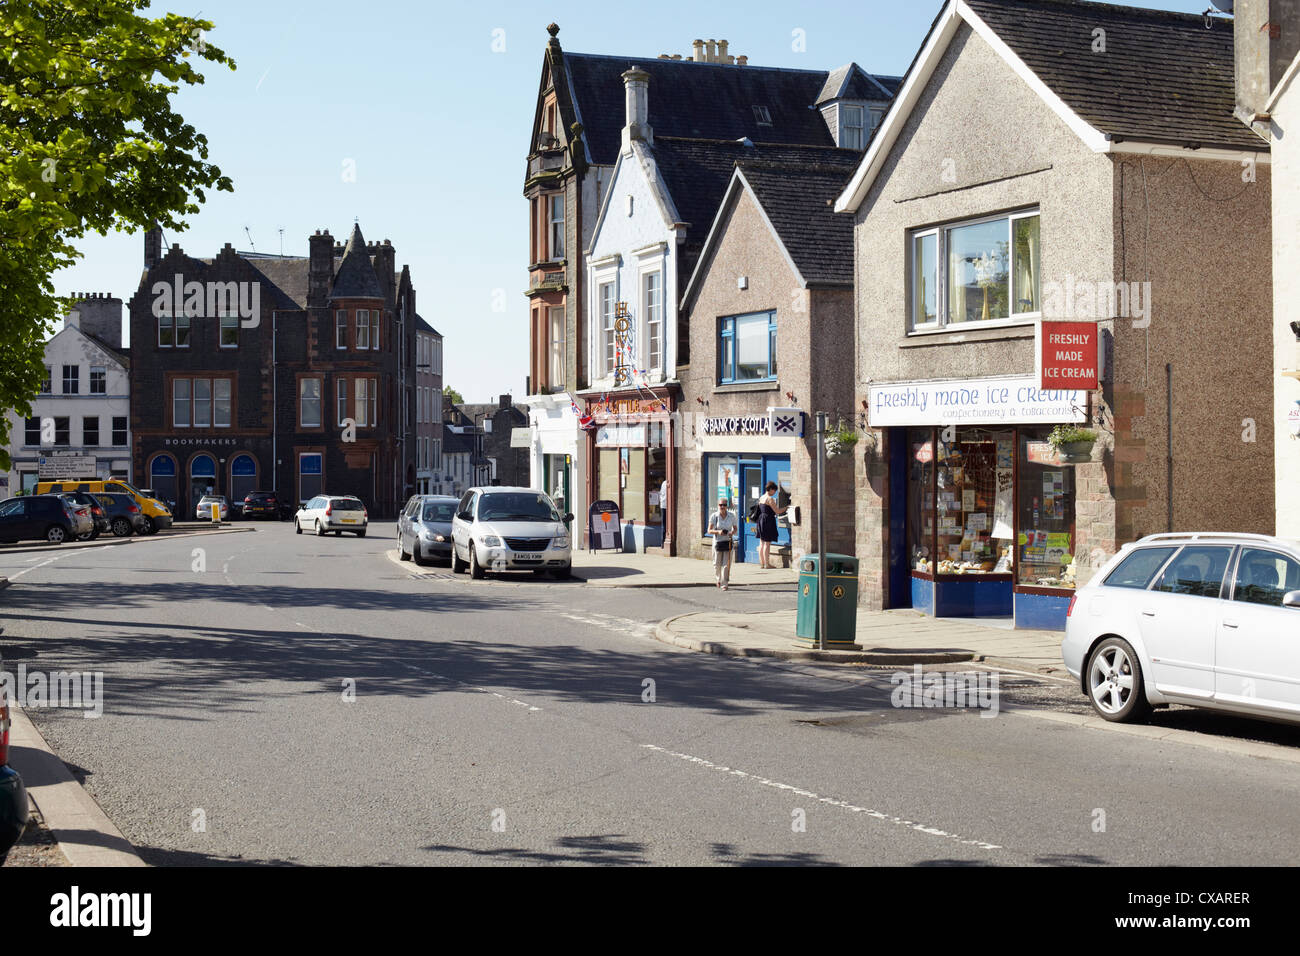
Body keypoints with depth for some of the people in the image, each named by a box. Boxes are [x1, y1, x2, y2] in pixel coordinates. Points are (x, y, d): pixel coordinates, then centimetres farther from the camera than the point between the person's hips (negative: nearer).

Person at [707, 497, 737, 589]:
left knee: (726, 564, -5)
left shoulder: (731, 516, 0)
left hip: (728, 542, 0)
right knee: (717, 564, 7)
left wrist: (732, 532, -11)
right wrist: (718, 531, -22)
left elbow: (735, 528, 12)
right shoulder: (714, 516, -5)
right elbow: (709, 530, -4)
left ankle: (724, 584, 2)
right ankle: (719, 578, 37)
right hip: (717, 542, 0)